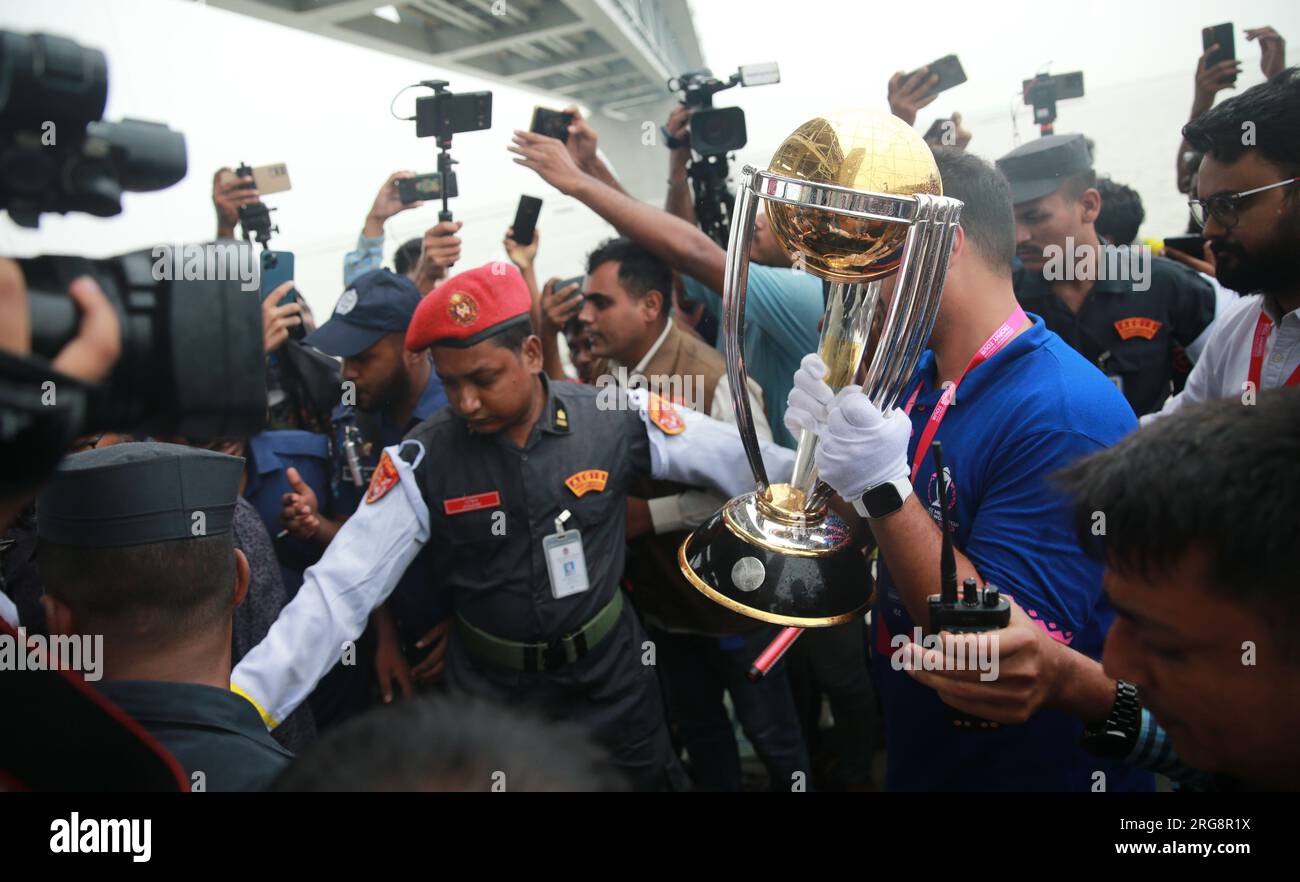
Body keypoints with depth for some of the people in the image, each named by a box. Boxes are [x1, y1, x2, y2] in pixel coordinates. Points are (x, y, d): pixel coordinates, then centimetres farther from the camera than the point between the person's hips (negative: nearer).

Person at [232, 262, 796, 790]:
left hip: (609, 675, 0)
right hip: (489, 693, 0)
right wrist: (245, 703, -22)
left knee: (642, 778, 19)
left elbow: (752, 464, -11)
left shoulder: (616, 420, -15)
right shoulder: (421, 463, -15)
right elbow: (339, 590, -16)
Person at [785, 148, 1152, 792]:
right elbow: (873, 543, 4)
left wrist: (883, 488, -34)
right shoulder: (916, 376, -1)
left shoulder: (1064, 416, -27)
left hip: (1030, 765, -7)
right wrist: (829, 443, -14)